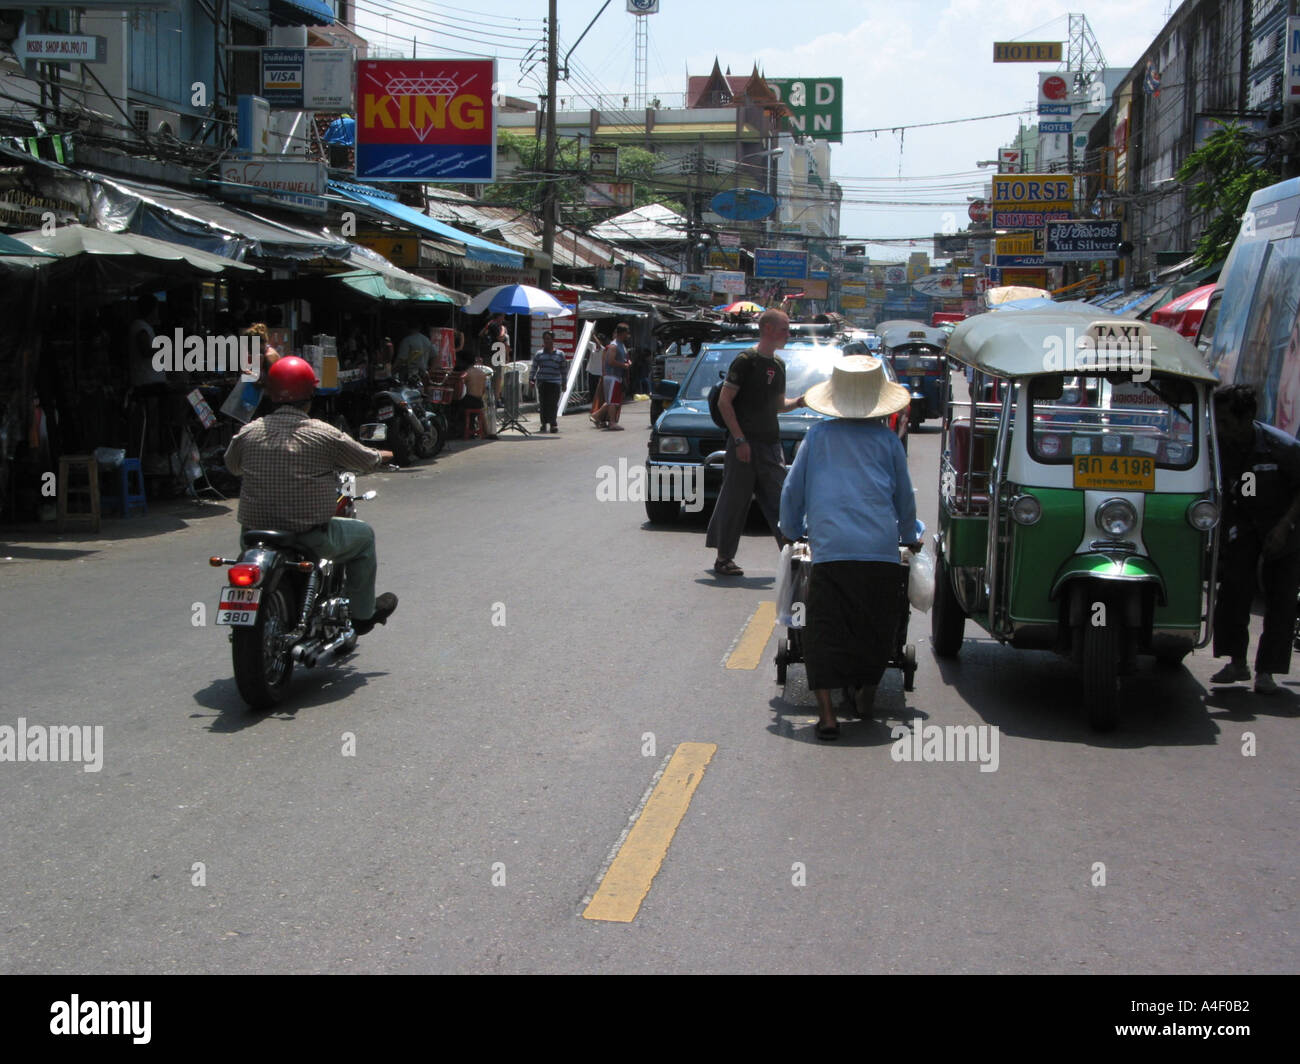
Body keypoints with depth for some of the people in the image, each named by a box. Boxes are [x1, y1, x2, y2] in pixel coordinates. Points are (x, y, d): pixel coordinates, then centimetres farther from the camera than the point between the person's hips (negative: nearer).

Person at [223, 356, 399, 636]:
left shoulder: (248, 432, -2)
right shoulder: (324, 435, -12)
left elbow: (232, 465, 18)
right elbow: (366, 461, 3)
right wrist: (382, 455, 27)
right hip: (310, 536, -4)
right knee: (363, 535, 22)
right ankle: (362, 613, 30)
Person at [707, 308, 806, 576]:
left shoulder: (778, 365, 15)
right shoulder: (746, 361, -9)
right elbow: (724, 401, -11)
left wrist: (798, 402, 2)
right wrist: (739, 440, -16)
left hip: (771, 444, 7)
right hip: (745, 443, -7)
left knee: (781, 501, 2)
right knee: (735, 501, 0)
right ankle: (723, 558, 10)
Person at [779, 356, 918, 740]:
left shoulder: (817, 436, 11)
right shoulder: (887, 440, 10)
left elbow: (791, 490, 15)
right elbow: (905, 496, 20)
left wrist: (792, 530, 32)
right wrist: (908, 536, 37)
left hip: (829, 550, 0)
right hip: (880, 550, 1)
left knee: (824, 632, 0)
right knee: (876, 629, 16)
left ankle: (827, 715, -8)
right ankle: (866, 696, 28)